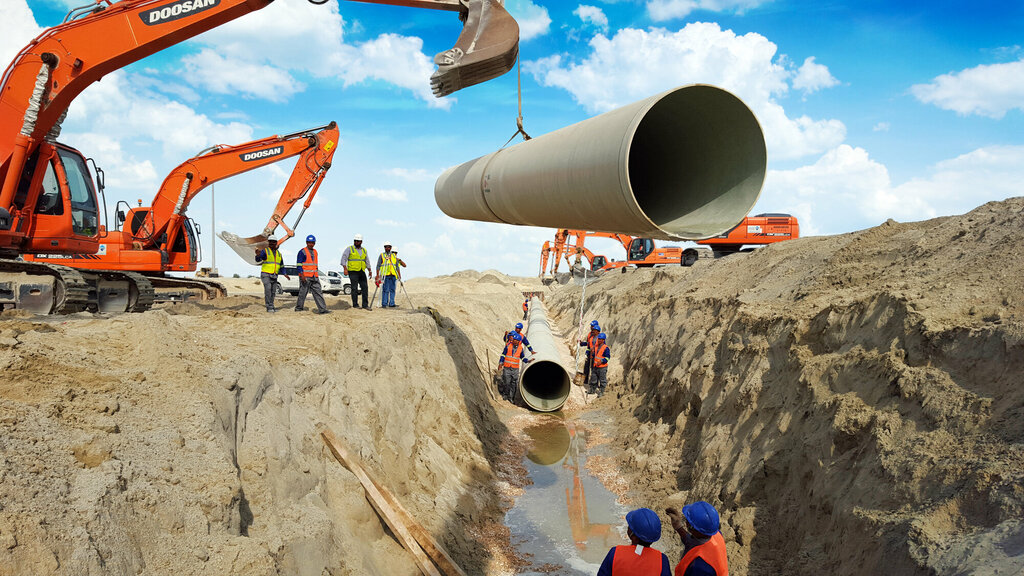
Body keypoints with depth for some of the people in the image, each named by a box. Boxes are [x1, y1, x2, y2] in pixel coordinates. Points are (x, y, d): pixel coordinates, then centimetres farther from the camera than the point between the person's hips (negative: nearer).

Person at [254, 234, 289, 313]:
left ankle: (271, 306, 17)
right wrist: (258, 255, -42)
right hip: (265, 274, -6)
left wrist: (285, 274, 11)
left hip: (274, 276, 6)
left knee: (273, 291, 8)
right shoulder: (265, 251, -3)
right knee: (268, 289, -18)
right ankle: (269, 307, -18)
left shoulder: (278, 253, 15)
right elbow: (258, 260, -20)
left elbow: (281, 265, 22)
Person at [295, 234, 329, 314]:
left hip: (314, 277, 6)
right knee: (302, 293, 1)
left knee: (318, 292, -2)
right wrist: (302, 275, -19)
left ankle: (322, 309, -7)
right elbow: (299, 264, -11)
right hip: (305, 277, -6)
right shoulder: (302, 252, -5)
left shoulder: (315, 252, 17)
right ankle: (298, 308, 15)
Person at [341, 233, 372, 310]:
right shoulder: (349, 249, 1)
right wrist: (345, 268, -18)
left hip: (362, 272, 5)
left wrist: (370, 271, 15)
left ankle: (365, 305, 2)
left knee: (365, 287, -1)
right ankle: (355, 304, 4)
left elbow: (367, 262, 22)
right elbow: (343, 258, -7)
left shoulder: (364, 250, 16)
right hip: (353, 272, -5)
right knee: (354, 288, -4)